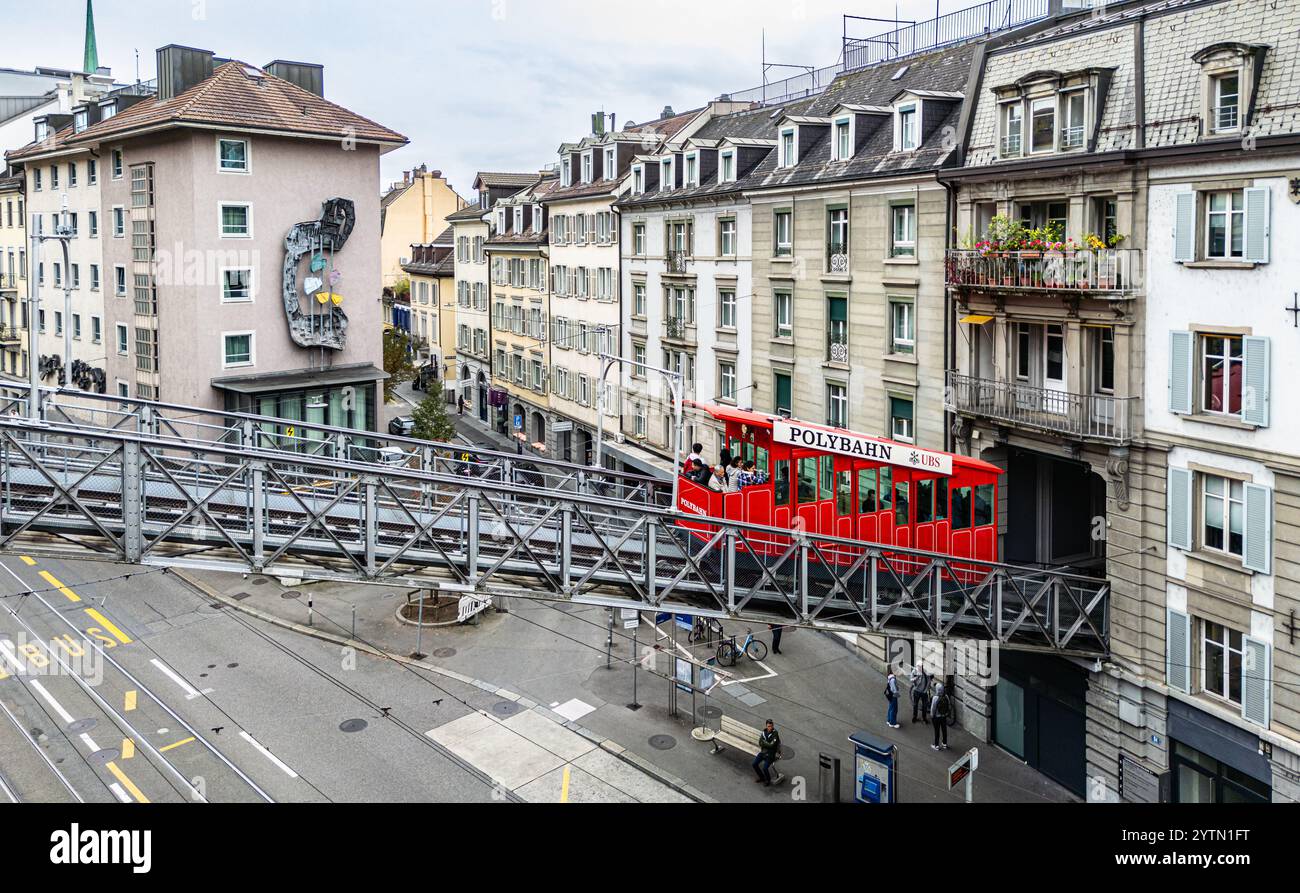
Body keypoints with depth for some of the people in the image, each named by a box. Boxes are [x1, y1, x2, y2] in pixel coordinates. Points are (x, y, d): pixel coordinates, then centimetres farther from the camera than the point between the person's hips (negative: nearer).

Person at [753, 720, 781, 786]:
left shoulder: (775, 734, -19)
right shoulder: (764, 732, -1)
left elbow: (772, 745, -25)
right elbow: (760, 743, -3)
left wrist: (764, 742, -14)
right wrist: (767, 744, -20)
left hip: (771, 753, -6)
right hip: (763, 751, 6)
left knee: (765, 768, -20)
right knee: (754, 764, -7)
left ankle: (768, 780, 10)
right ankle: (761, 777, 17)